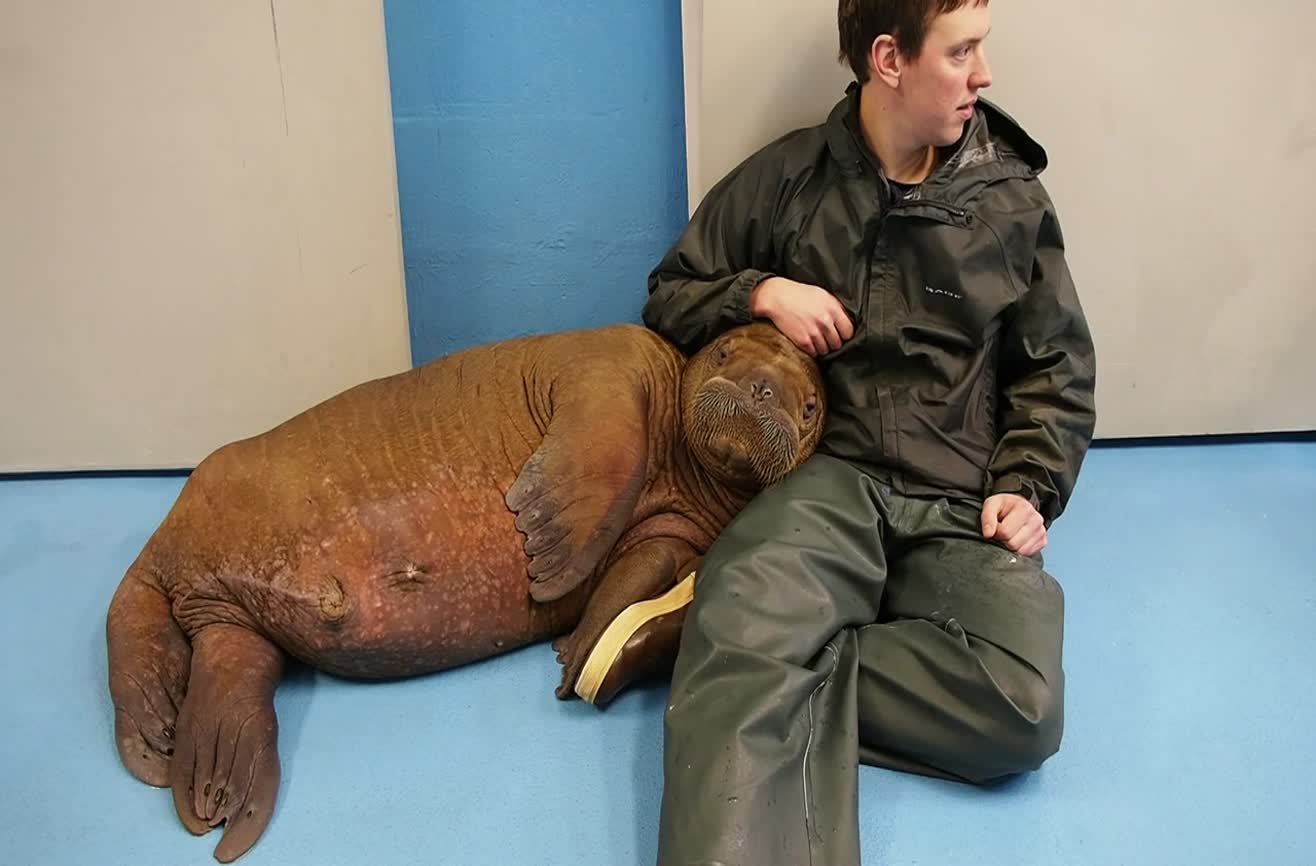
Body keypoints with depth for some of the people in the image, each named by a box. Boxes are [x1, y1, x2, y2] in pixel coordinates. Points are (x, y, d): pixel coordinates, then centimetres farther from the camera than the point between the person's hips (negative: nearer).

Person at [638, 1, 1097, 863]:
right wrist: (762, 291, -4)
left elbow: (1058, 370, 17)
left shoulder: (1013, 198, 11)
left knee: (1022, 705, -26)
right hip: (826, 475, -2)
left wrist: (1027, 486, 1)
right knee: (747, 643, -36)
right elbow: (670, 298, 16)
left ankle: (780, 672, -17)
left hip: (963, 504, 2)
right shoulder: (785, 179, 7)